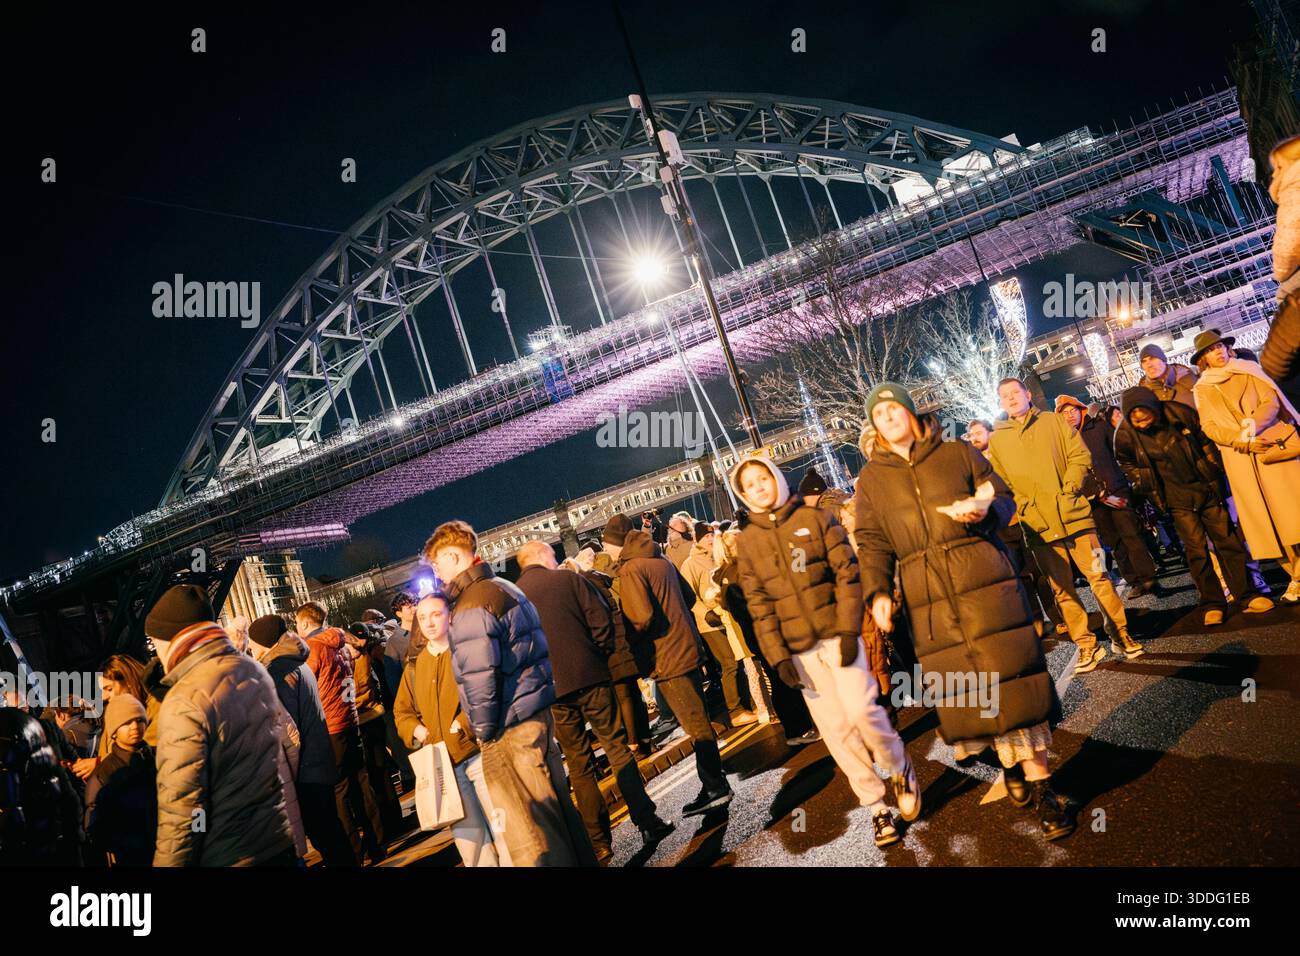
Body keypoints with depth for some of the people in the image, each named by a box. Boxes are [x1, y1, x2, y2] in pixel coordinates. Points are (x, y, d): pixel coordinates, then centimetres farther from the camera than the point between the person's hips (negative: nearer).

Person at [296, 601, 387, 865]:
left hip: (330, 728, -7)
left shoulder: (312, 648, -10)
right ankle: (376, 844, 18)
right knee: (361, 782, 12)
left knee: (340, 789, 1)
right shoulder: (340, 646, 11)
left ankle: (355, 850, 6)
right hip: (351, 722, 7)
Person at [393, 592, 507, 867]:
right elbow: (401, 711, 18)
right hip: (442, 761, 4)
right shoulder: (414, 668, 12)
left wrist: (467, 721, -19)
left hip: (478, 751, -4)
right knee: (467, 833, 11)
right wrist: (417, 730, 0)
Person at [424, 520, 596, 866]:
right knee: (557, 808, 18)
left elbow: (479, 682, -21)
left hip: (509, 731, -9)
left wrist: (486, 734, -9)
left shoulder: (470, 608, -17)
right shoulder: (508, 588, 12)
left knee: (528, 831, 1)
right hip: (538, 714, 9)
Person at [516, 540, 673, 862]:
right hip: (590, 677, -2)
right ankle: (647, 821, 7)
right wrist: (601, 655, 8)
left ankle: (599, 844, 14)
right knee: (617, 748, 8)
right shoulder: (570, 579, -1)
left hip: (550, 690, 2)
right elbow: (601, 620, -7)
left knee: (578, 764, 10)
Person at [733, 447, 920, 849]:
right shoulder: (747, 541, 6)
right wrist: (778, 656, -4)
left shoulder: (816, 518, 1)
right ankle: (877, 806, 16)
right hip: (799, 648, 2)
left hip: (837, 634, -2)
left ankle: (900, 770, 13)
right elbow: (758, 604, 3)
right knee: (835, 729, 2)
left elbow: (847, 573, -4)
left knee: (860, 710, -15)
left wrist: (849, 630, -13)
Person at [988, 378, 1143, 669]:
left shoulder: (1054, 421, 8)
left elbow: (1079, 456, 3)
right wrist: (1022, 509, -5)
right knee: (1062, 589, 5)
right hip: (1039, 525, 1)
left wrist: (1069, 489, -9)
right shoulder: (996, 440, 9)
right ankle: (1086, 645, 15)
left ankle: (1120, 634, 17)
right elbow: (1000, 484, 7)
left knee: (1098, 576, 2)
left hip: (1074, 514, -1)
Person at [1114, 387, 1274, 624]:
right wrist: (1141, 481, 4)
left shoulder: (1177, 413, -11)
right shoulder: (1126, 435, -11)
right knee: (1197, 549, -5)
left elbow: (1205, 438, 5)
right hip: (1178, 499, -1)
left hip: (1206, 487, 1)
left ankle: (1246, 596, 12)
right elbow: (1125, 462, 11)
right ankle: (1211, 604, 4)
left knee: (1228, 540, 3)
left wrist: (1215, 467, 3)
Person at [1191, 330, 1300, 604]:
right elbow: (1209, 427, 1)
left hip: (1275, 445, 0)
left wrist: (1254, 424, -18)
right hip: (1240, 459, 0)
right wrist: (1241, 440, -14)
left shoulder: (1248, 370, 11)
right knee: (1265, 519, -1)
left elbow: (1271, 401, 1)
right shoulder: (1202, 389, 11)